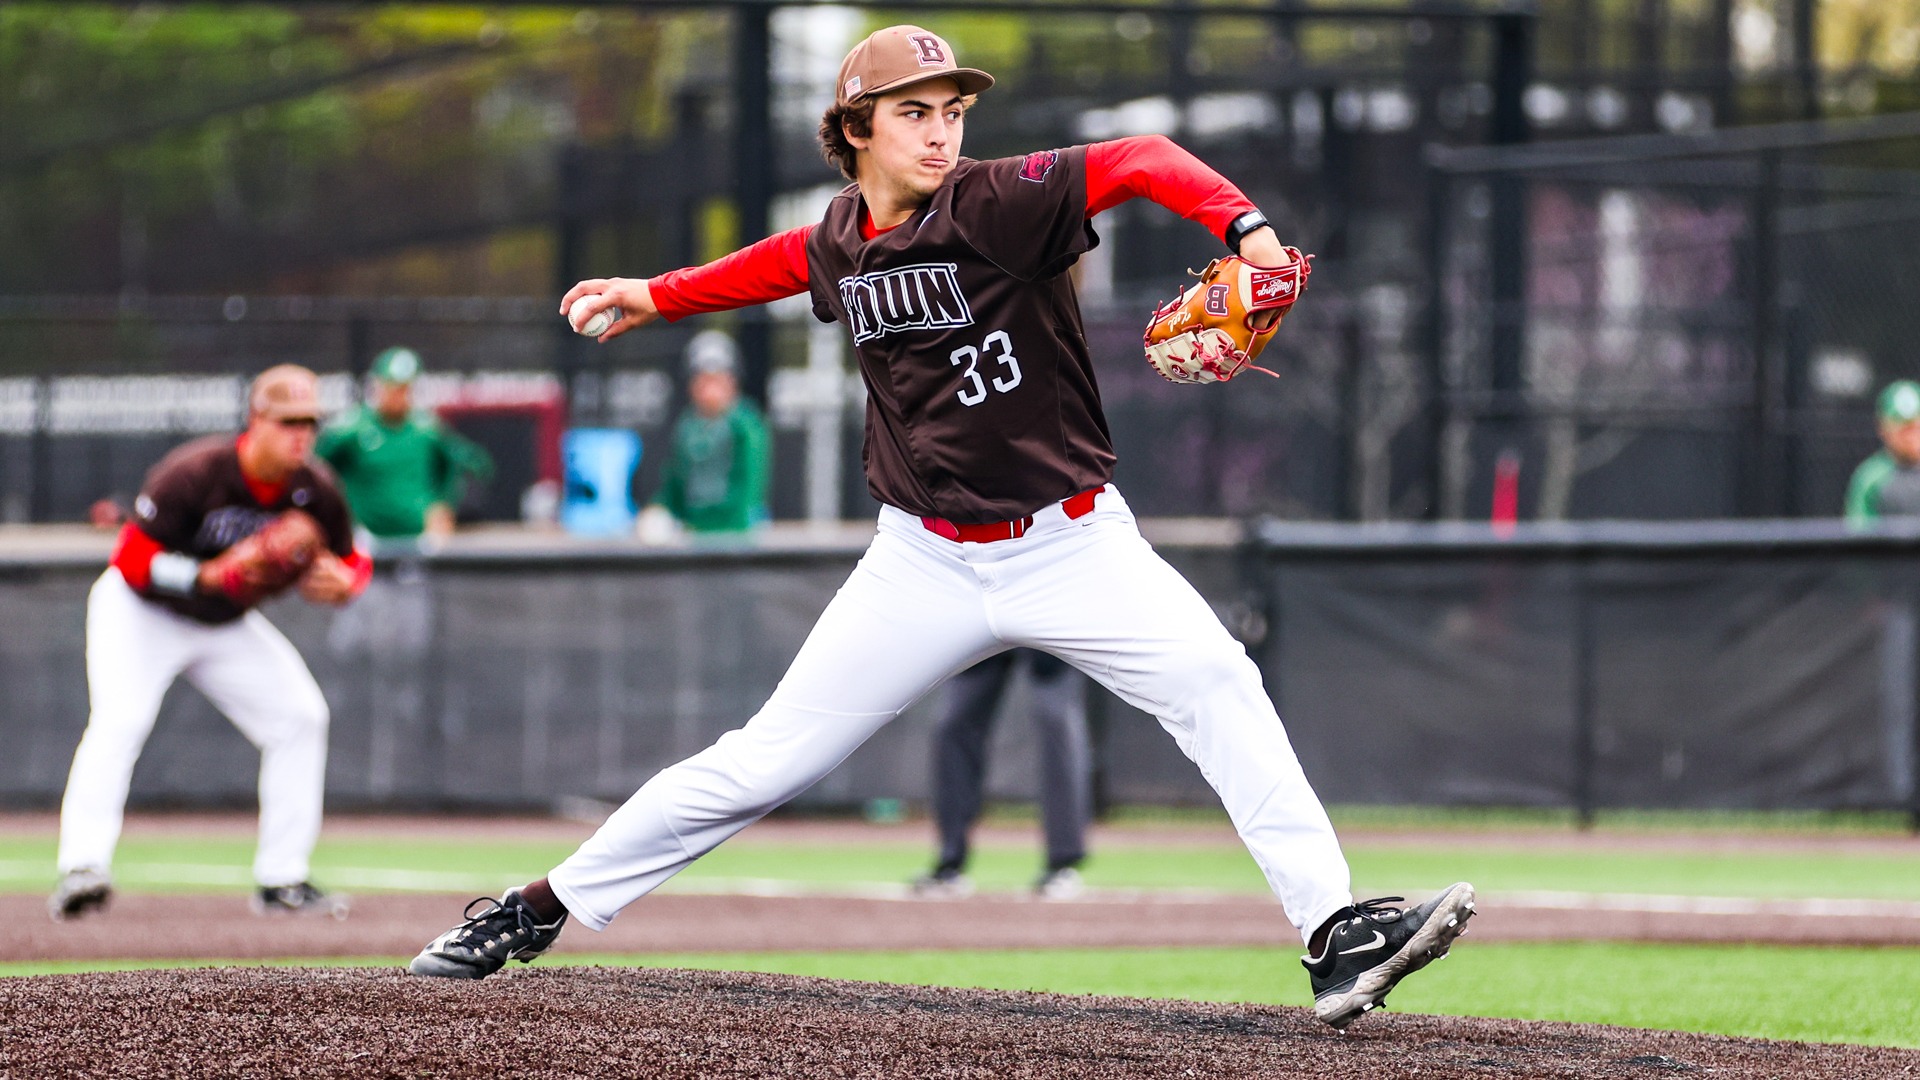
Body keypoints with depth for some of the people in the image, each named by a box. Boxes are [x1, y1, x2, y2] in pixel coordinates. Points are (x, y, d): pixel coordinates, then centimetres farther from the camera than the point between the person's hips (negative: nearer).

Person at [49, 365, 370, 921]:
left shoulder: (314, 490, -14)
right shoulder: (194, 474, -30)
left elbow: (354, 561, 0)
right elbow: (132, 561, -28)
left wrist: (340, 581, -26)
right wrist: (209, 576, -42)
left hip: (227, 623, 6)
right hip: (141, 610, -6)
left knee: (300, 715, -2)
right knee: (119, 719, -27)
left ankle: (281, 881, 5)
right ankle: (84, 867, -35)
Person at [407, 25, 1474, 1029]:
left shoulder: (996, 205, -14)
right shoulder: (839, 241, 2)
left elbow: (1139, 161, -26)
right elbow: (781, 262, 26)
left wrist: (1245, 227, -42)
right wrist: (657, 295, 29)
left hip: (1074, 544, -3)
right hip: (927, 562, 3)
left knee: (1217, 683, -26)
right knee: (760, 765, 2)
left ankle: (1335, 931, -28)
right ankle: (542, 910, 16)